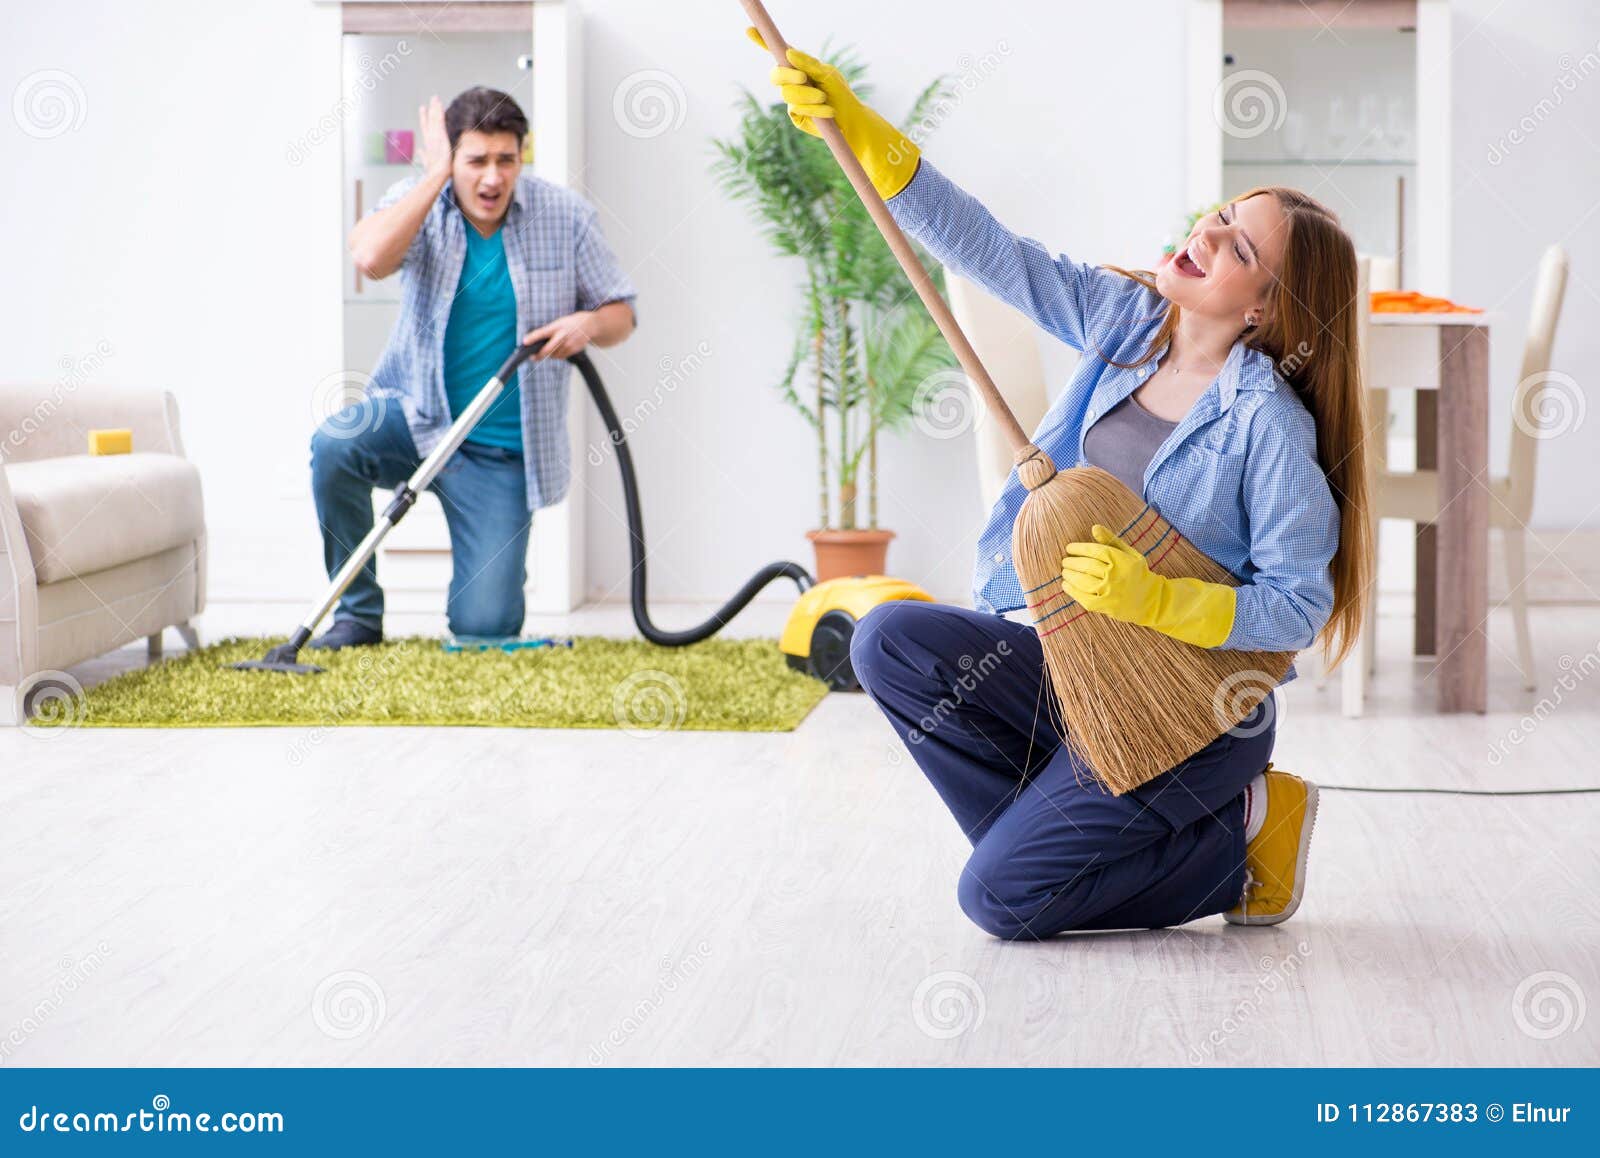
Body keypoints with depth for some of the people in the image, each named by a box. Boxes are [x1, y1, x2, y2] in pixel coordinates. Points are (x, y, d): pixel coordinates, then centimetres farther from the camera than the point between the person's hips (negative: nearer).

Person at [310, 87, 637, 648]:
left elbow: (620, 313, 3)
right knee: (334, 444, -34)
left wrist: (588, 323, -20)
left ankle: (497, 572, 32)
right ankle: (358, 612, -12)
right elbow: (370, 258, -29)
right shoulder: (420, 201, -7)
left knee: (485, 628, -9)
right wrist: (436, 176, -24)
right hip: (416, 414, 0)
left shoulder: (563, 215, -5)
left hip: (500, 452, 0)